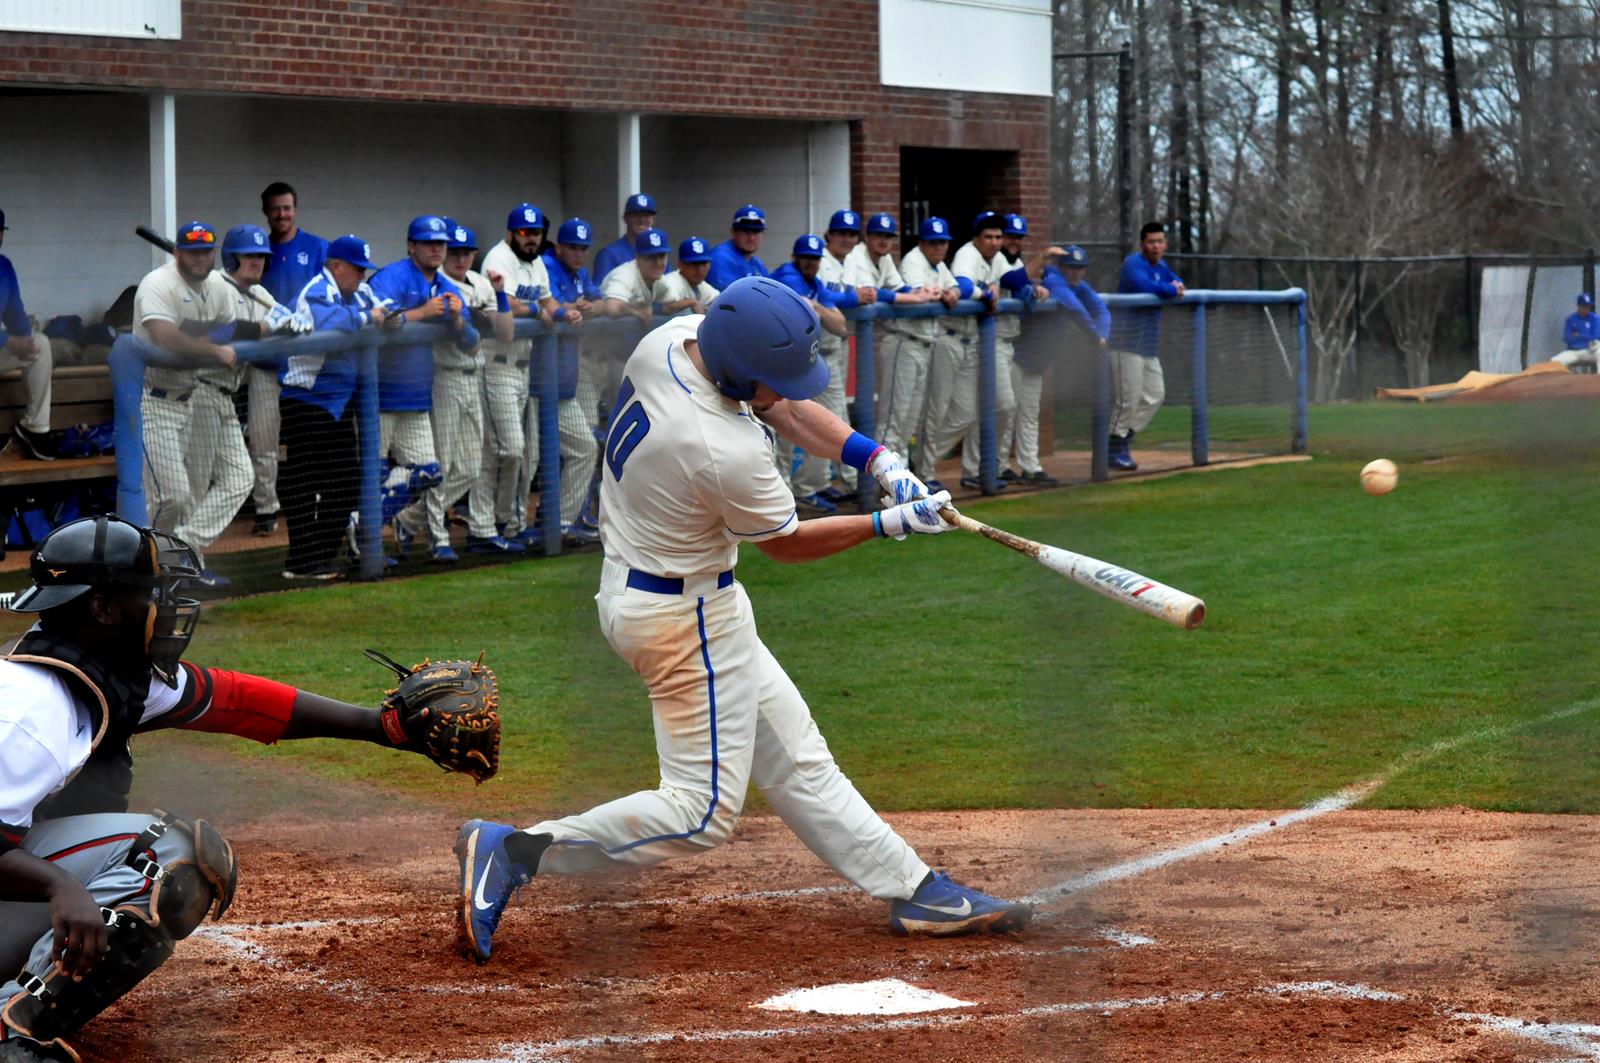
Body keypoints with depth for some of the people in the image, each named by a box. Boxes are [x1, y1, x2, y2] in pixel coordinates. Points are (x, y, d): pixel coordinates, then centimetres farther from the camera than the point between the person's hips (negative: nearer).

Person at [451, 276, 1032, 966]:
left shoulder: (671, 338, -10)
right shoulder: (726, 452, -33)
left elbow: (783, 405, 5)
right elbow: (784, 543, -14)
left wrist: (878, 461, -5)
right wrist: (891, 524, -5)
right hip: (686, 617, -10)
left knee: (794, 757, 15)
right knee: (704, 811, -1)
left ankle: (913, 889, 23)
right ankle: (516, 852, -4)